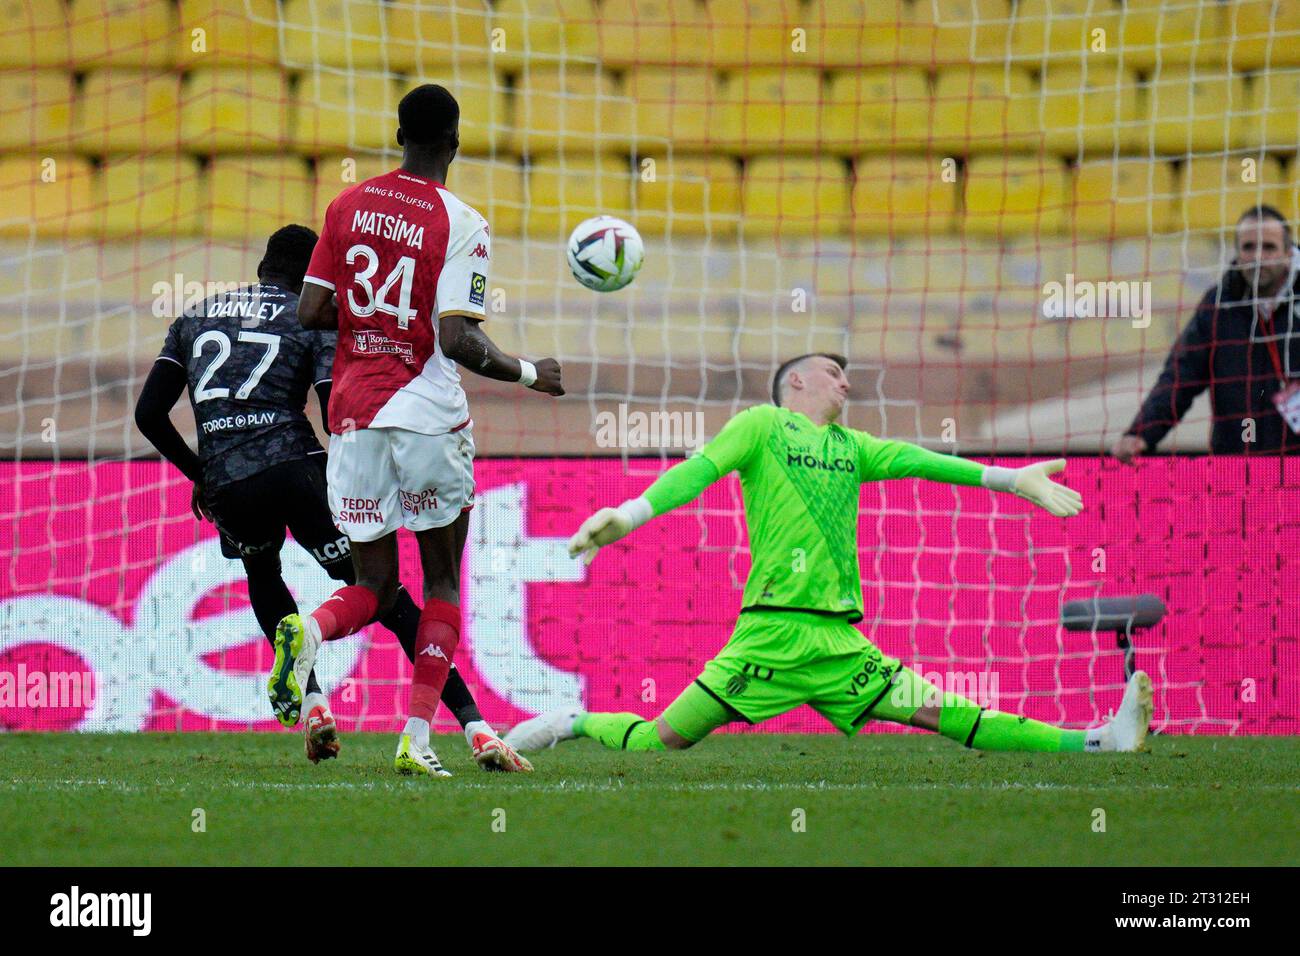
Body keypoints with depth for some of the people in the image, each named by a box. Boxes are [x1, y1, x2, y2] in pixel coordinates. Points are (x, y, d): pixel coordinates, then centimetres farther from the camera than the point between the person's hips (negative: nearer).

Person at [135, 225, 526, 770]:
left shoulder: (194, 318, 22)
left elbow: (148, 413, 17)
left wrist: (197, 472, 30)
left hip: (227, 489, 3)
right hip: (296, 473, -3)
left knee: (263, 574, 36)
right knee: (393, 603, 1)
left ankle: (314, 707, 19)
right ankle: (476, 730, -10)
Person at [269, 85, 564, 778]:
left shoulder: (348, 205, 5)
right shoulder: (461, 225, -8)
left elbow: (311, 312, 5)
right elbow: (458, 339, -16)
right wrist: (528, 374, -2)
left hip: (353, 415, 4)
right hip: (429, 413, -4)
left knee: (374, 584, 12)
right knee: (443, 583, 12)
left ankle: (308, 631, -23)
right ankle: (417, 740, 3)